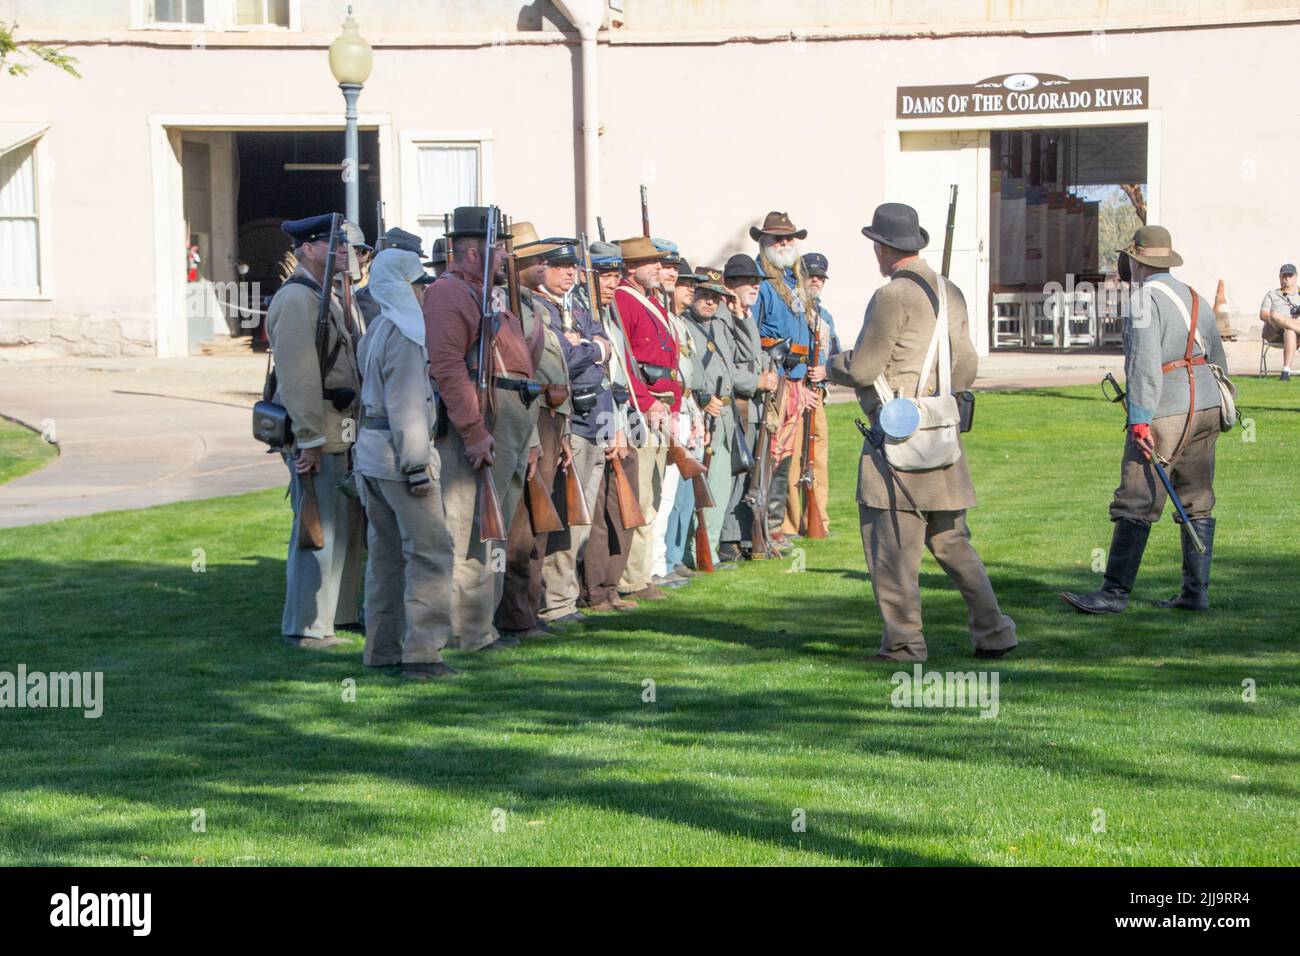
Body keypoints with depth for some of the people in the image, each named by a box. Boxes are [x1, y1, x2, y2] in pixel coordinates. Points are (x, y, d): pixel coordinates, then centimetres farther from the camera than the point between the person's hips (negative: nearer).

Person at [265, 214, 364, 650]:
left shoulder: (331, 298, 18)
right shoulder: (295, 300, -15)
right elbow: (297, 376, -21)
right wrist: (310, 440, -23)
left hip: (343, 432, 10)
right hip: (317, 436, -10)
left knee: (349, 524, 16)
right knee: (319, 530, -7)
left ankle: (341, 613, 27)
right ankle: (306, 627, 0)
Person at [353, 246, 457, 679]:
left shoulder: (375, 329, 15)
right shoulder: (403, 334, -15)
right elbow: (407, 407, -19)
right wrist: (417, 466, -19)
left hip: (370, 449, 10)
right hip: (398, 453, -10)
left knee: (386, 552, 15)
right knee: (429, 550, -7)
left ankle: (381, 647, 20)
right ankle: (421, 652, -9)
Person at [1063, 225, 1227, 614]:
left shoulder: (1146, 297, -9)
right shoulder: (1194, 297, 16)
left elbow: (1145, 361, -19)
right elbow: (1216, 358, 20)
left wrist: (1139, 419, -21)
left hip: (1165, 414, -8)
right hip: (1206, 408, 8)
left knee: (1135, 506, -7)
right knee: (1197, 505, 10)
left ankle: (1114, 593, -6)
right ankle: (1196, 592, 12)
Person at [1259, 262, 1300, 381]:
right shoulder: (1272, 294, 29)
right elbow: (1263, 315, 12)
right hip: (1274, 332, 0)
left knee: (1290, 332, -41)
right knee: (1275, 315, -37)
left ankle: (1286, 371, -51)